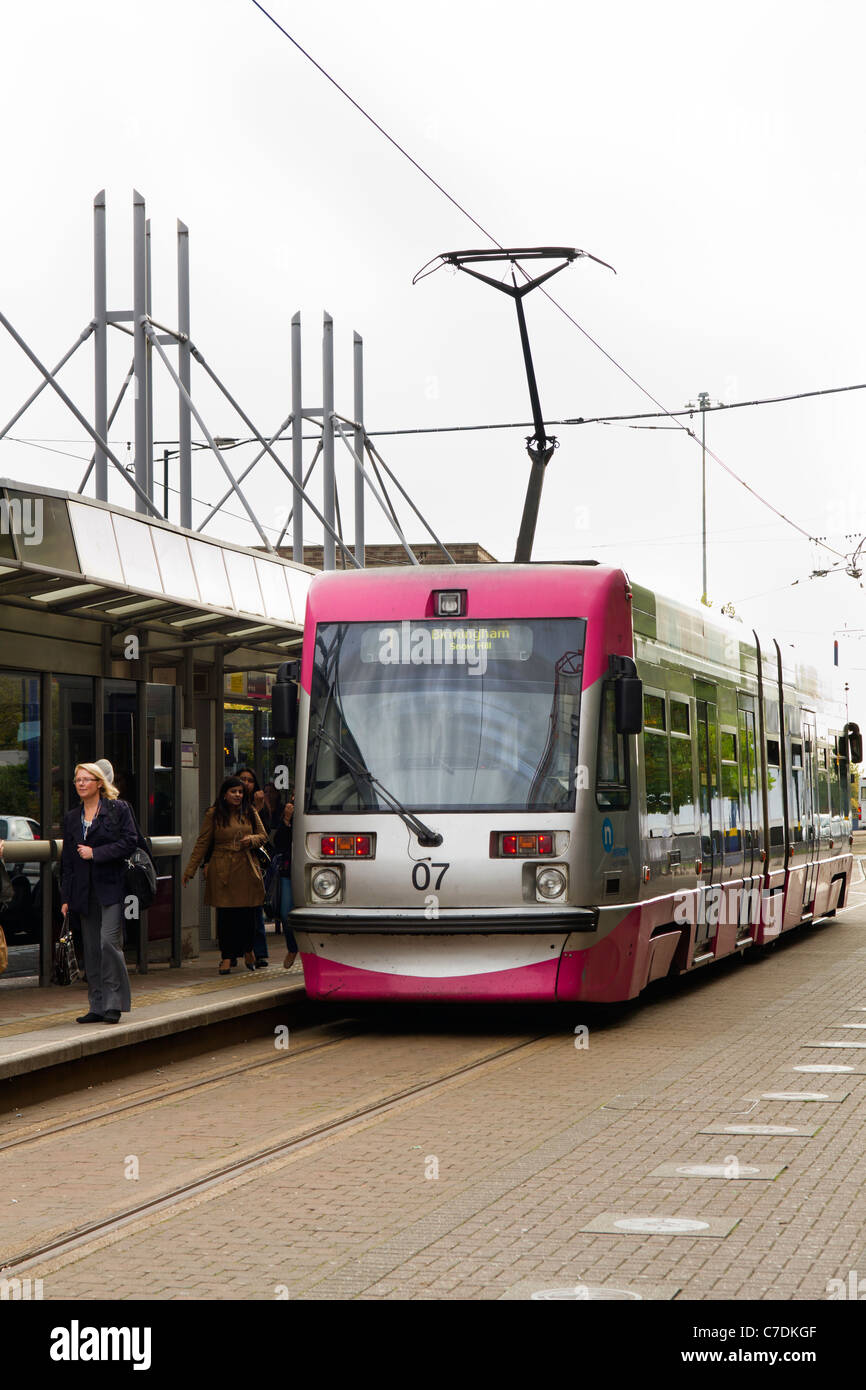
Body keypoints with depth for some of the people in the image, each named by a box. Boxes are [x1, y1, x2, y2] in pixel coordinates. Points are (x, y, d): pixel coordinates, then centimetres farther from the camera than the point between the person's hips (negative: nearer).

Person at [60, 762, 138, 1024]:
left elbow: (129, 842, -7)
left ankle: (113, 1004, -7)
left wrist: (95, 853, -11)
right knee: (91, 949, 5)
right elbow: (67, 859, 15)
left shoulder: (118, 809, 1)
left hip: (111, 887, -5)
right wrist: (66, 898, 10)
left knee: (109, 942, -14)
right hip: (84, 892, 5)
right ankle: (97, 1006, 10)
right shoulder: (71, 818, 15)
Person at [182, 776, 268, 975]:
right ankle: (227, 956, 6)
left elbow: (263, 836, 18)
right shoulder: (213, 814, 1)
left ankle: (248, 950, 24)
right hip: (222, 872, -2)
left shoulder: (250, 813, 10)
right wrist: (189, 870, 0)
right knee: (225, 914, -3)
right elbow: (202, 844, 3)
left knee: (247, 913, 1)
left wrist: (251, 839, -6)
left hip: (246, 869, 2)